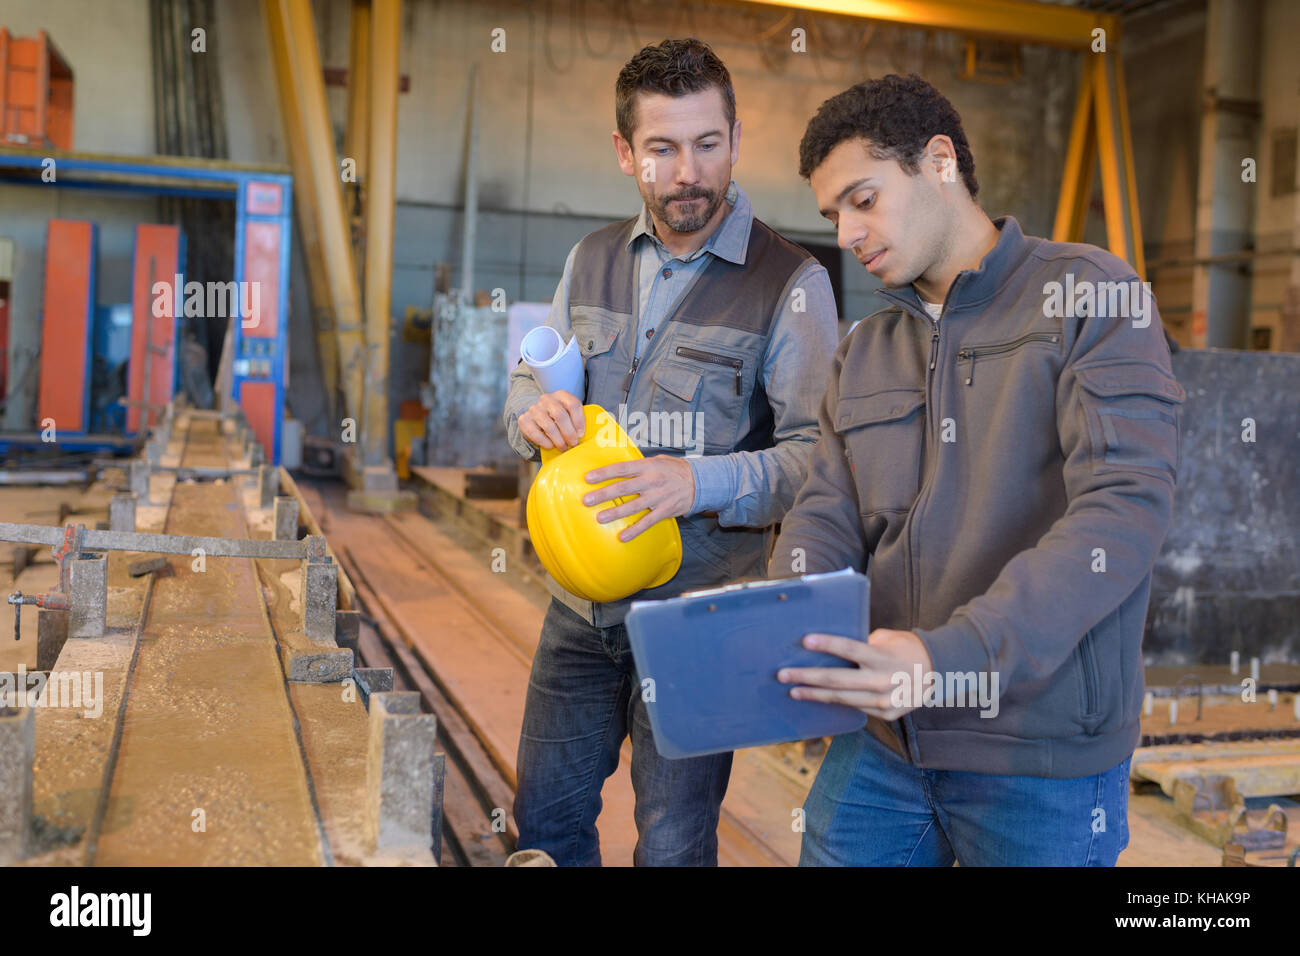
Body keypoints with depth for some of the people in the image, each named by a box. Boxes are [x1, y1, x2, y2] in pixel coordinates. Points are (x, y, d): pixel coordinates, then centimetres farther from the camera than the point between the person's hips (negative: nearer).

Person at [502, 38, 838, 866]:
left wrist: (703, 481, -32)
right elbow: (529, 385, 13)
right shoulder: (592, 261, 6)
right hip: (581, 601, 5)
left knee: (674, 848, 10)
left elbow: (816, 454, -14)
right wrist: (536, 412, -12)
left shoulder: (791, 282, -10)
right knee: (545, 816, 18)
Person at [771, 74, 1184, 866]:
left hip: (1041, 757, -4)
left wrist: (951, 657, -29)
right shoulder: (864, 354, 13)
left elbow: (1127, 506, -18)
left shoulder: (1092, 298, -6)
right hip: (883, 741, 5)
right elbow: (826, 522, 5)